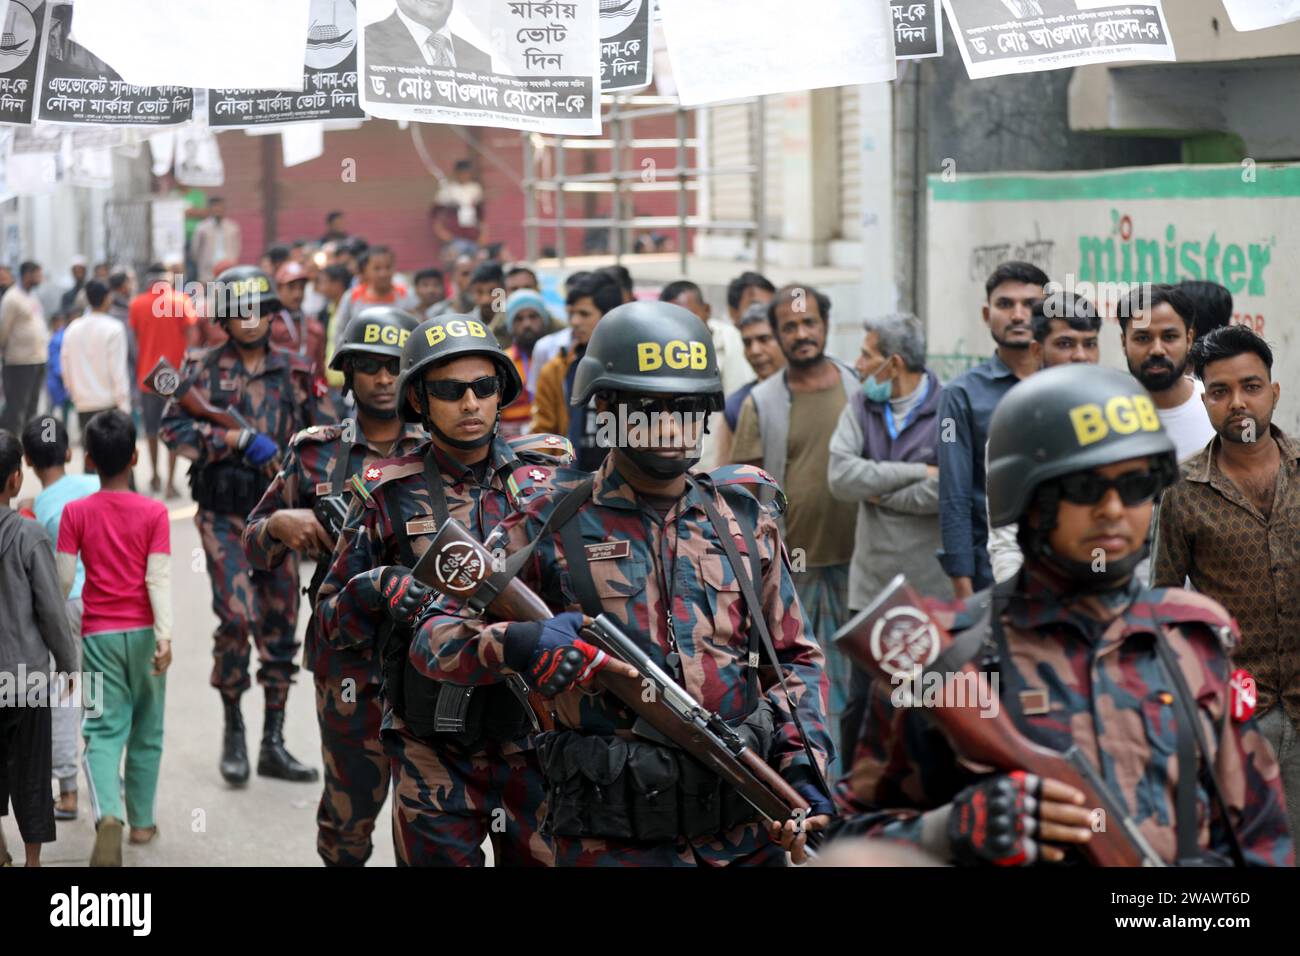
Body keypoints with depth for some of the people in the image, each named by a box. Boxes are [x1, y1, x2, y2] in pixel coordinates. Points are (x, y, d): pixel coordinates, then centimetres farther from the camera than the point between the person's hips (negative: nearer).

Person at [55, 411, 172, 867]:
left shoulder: (76, 512, -3)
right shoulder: (154, 512, -4)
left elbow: (64, 579, -4)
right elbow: (158, 577, -13)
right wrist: (165, 634, -17)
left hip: (99, 634, 0)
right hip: (144, 632, 0)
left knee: (104, 731, -2)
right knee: (147, 730, 16)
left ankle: (108, 816, -26)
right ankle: (142, 820, 25)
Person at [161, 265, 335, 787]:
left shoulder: (295, 372, 7)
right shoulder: (203, 368, 1)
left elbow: (327, 434, 10)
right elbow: (173, 427, -11)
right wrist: (239, 439, -19)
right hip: (224, 515, -3)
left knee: (280, 625, 5)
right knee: (237, 616, -16)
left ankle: (274, 742, 15)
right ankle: (233, 730, 3)